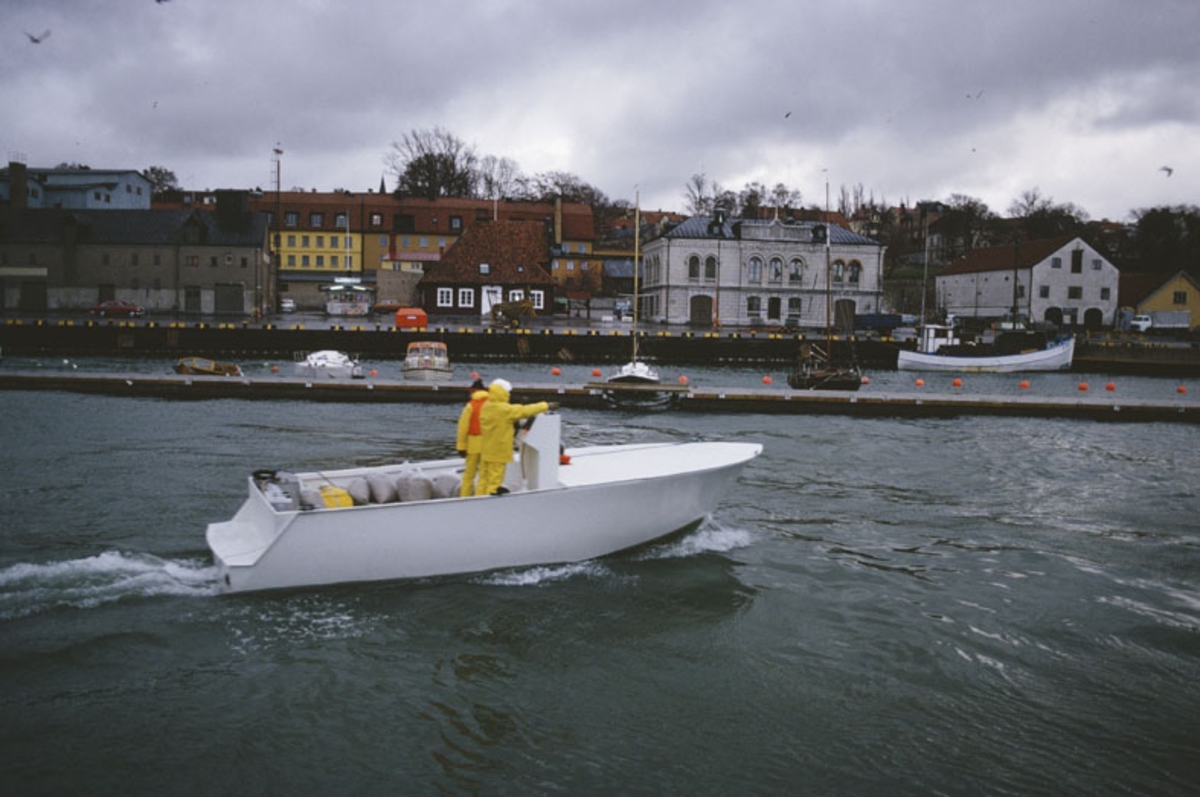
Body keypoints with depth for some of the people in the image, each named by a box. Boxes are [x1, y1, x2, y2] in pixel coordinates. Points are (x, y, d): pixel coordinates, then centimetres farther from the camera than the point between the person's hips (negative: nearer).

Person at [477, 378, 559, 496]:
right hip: (498, 452, -8)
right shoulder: (505, 409, -18)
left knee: (484, 480, 12)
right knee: (494, 482, -1)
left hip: (485, 450, 8)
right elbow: (526, 410, -11)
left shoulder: (485, 407, 5)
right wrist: (546, 406, 0)